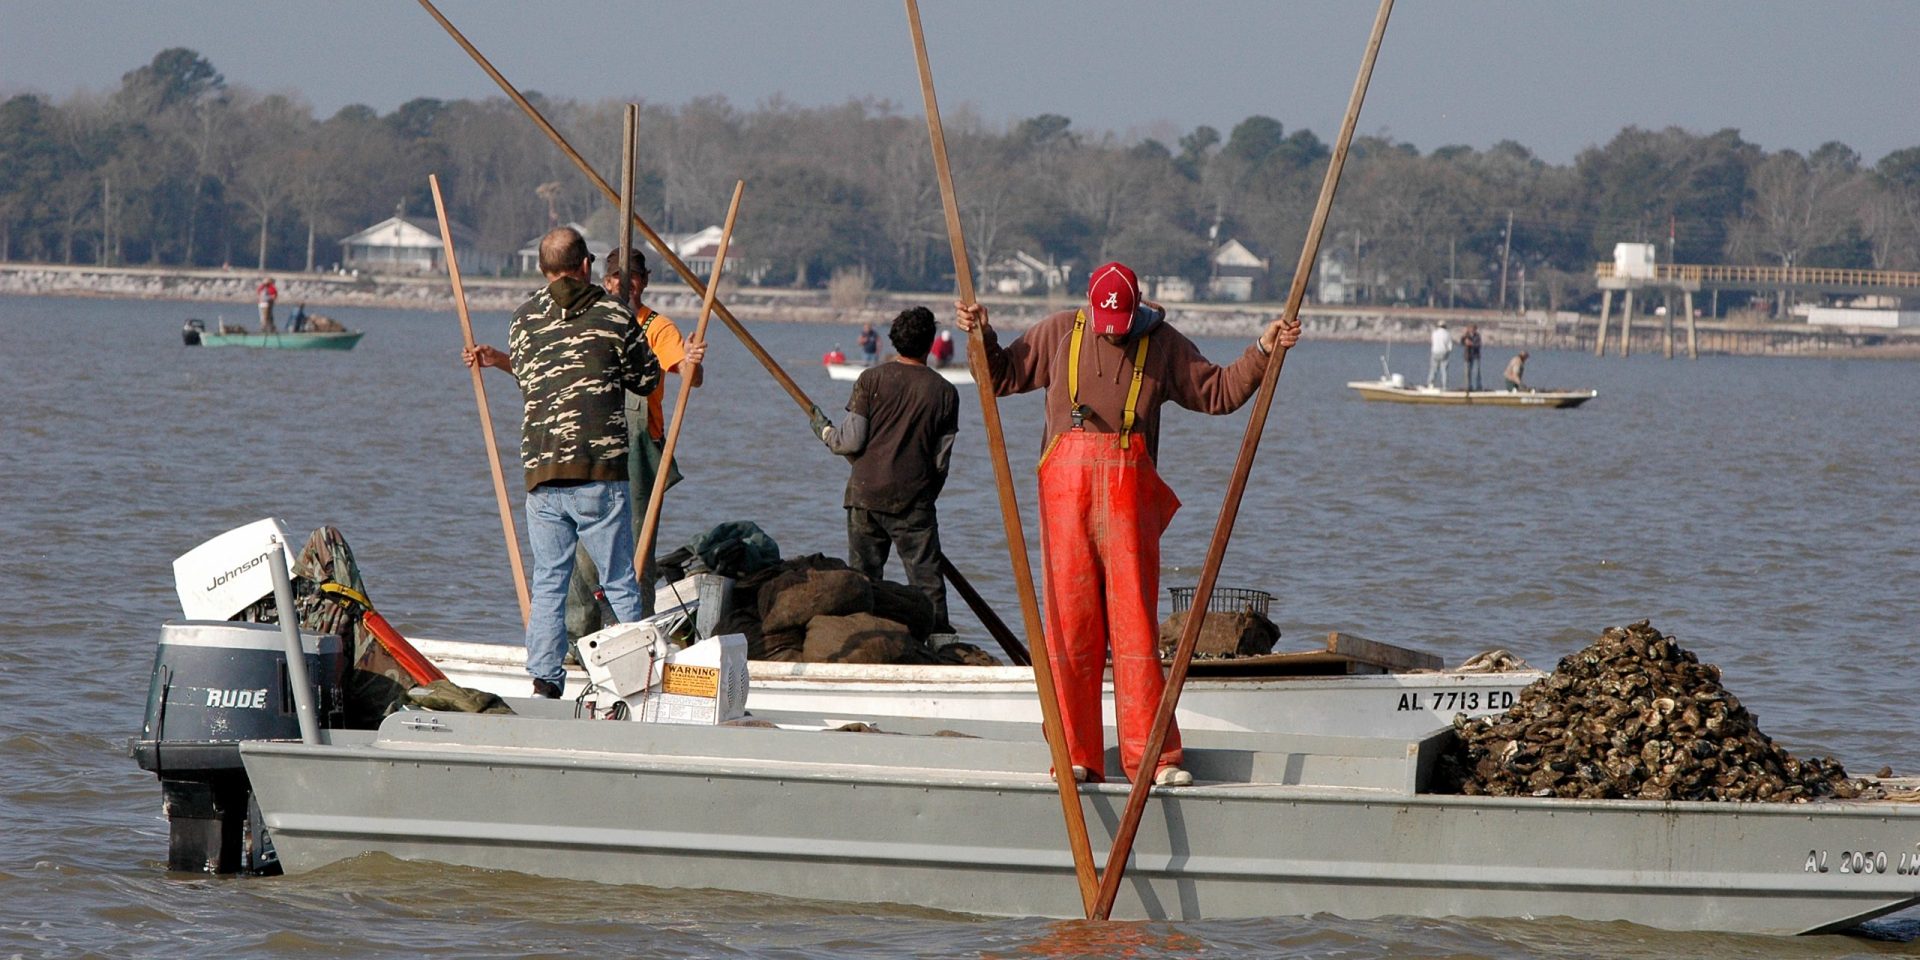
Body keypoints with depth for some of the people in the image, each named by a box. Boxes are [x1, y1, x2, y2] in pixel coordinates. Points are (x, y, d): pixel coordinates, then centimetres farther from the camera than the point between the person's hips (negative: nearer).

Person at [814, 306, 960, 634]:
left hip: (866, 495, 0)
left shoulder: (872, 379, -2)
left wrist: (824, 430, 16)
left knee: (862, 577, 7)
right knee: (927, 581, 0)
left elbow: (851, 442, -5)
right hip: (914, 502, 0)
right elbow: (941, 459, 4)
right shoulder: (944, 391, 1)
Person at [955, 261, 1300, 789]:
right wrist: (983, 337, 5)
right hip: (1066, 482, 0)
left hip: (1129, 487, 0)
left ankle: (1153, 755, -3)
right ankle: (1075, 755, 2)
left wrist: (1262, 352, 8)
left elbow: (1219, 392, 17)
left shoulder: (1163, 344, 11)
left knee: (1135, 617, -4)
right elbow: (1003, 375, 21)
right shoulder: (1059, 333, 12)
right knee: (1070, 615, -1)